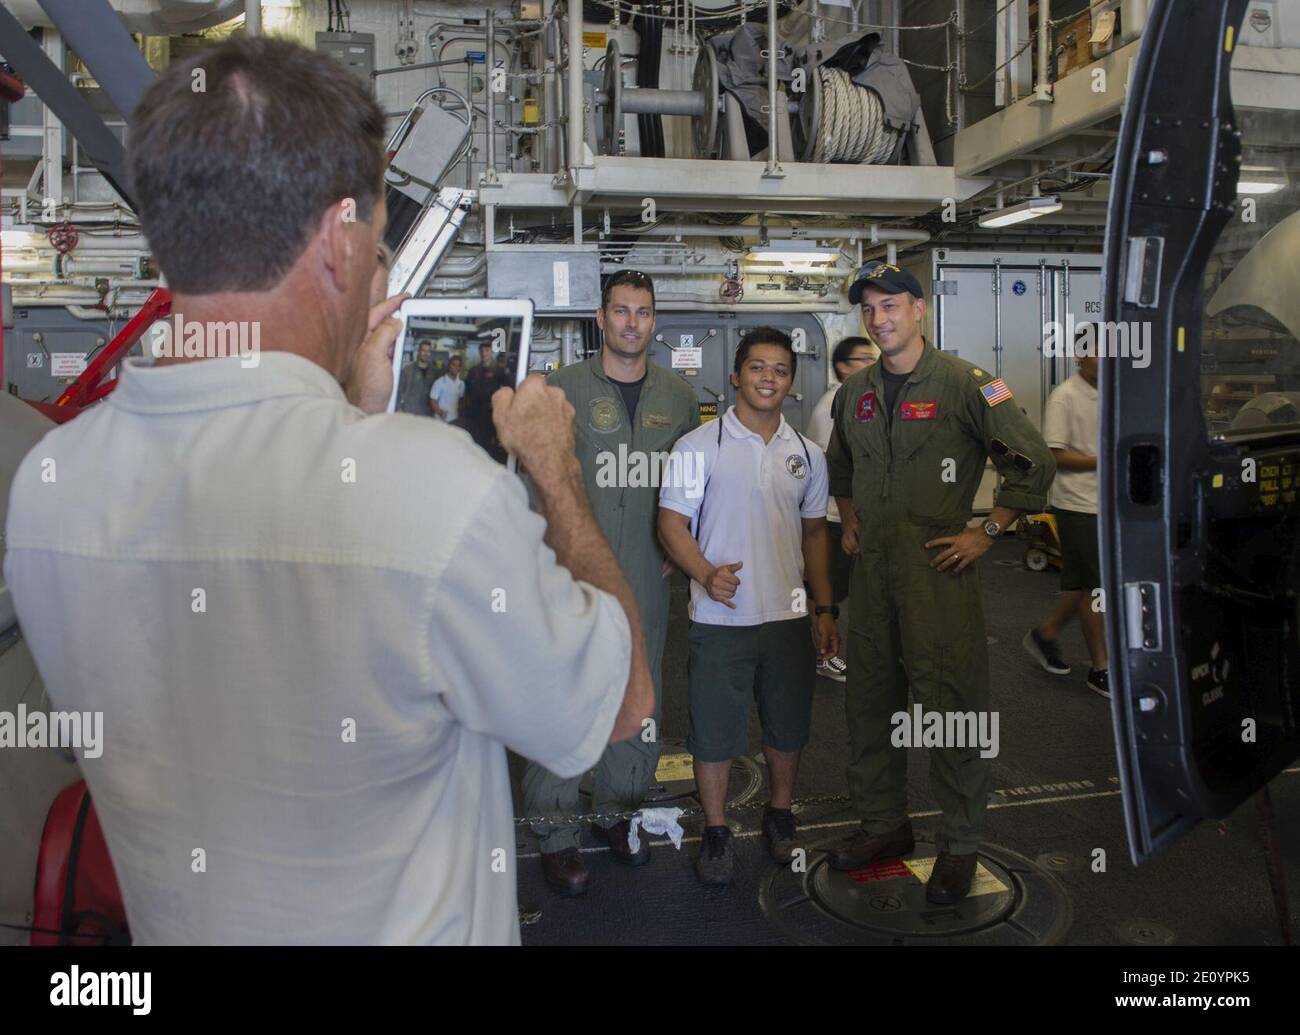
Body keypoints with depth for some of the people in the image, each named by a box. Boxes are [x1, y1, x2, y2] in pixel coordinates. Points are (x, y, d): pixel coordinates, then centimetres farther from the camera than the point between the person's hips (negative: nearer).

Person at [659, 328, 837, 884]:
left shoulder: (807, 454, 9)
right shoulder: (699, 446, -4)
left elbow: (815, 533, 14)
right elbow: (672, 522, -6)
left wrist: (825, 610, 10)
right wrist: (707, 574, -24)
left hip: (790, 615, 4)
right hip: (721, 617, -3)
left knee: (788, 726, 14)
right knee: (715, 729, 5)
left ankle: (780, 813, 35)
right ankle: (716, 830, 23)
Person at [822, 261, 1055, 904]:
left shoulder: (964, 384, -8)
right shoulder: (855, 392, 11)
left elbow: (1034, 463, -8)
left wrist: (988, 533, -8)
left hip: (939, 571, -6)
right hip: (872, 571, 6)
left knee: (950, 708, 0)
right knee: (868, 702, 13)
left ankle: (960, 845, 18)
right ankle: (883, 825, 30)